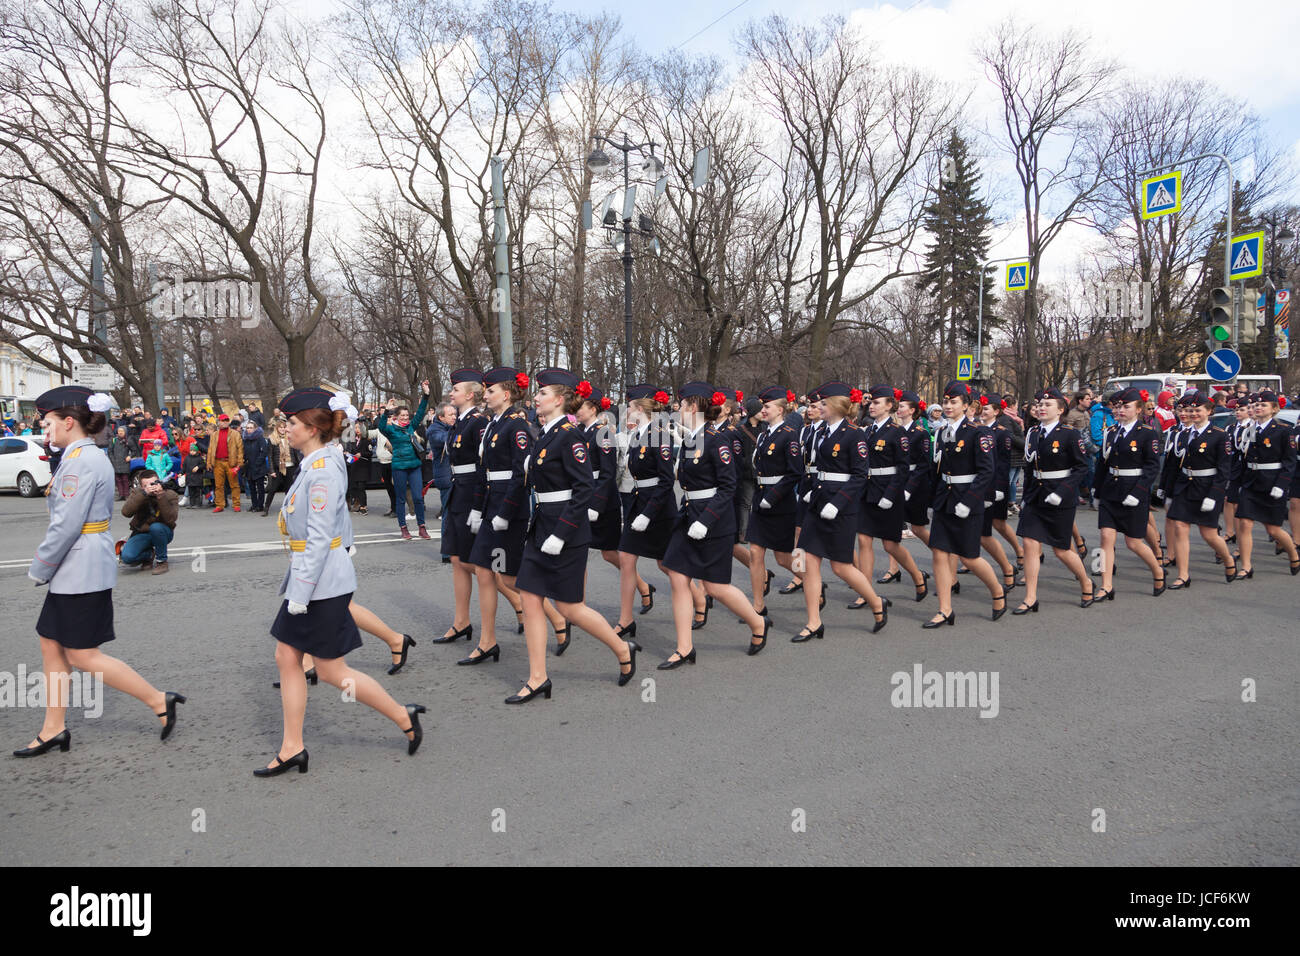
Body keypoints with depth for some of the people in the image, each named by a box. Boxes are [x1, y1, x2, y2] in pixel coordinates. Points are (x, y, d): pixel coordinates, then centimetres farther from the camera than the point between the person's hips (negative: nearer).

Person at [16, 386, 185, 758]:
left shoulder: (79, 462, -19)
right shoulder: (94, 457, 12)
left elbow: (66, 526, -22)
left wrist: (39, 569, -11)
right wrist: (47, 555, 18)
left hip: (81, 572, -10)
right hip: (76, 572, 10)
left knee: (82, 655, -2)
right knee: (51, 644, 15)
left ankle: (159, 700, 4)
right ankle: (53, 729, 24)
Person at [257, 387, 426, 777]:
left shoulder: (323, 471, -20)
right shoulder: (314, 464, 10)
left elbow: (319, 539, -23)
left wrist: (300, 593, -21)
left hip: (322, 582, -10)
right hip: (309, 574, 10)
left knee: (332, 671, 0)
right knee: (286, 657, 11)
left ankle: (404, 717, 14)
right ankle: (292, 749, 21)